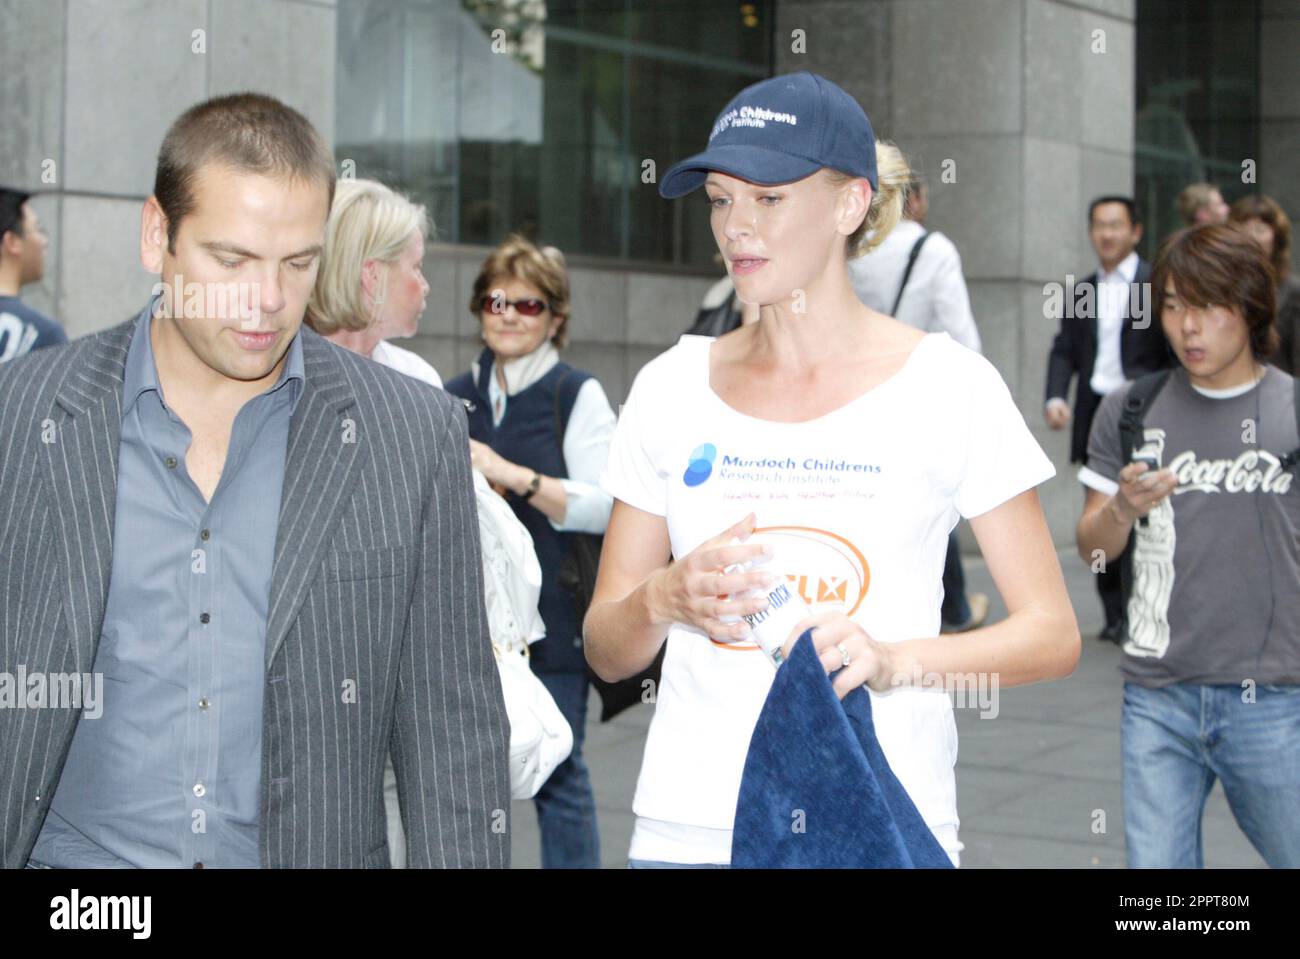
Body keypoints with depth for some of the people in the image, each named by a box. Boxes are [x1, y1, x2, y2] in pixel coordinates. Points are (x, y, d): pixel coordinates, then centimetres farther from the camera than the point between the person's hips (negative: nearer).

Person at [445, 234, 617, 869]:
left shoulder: (578, 395, -1)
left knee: (557, 778, -1)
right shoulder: (457, 396, 14)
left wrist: (514, 476, -19)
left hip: (551, 619, -5)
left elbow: (601, 506, -11)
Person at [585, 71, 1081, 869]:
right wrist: (667, 597, -13)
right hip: (688, 826, 2)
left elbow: (1054, 635, -3)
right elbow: (606, 651, 8)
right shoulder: (672, 388, 5)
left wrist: (894, 660, -19)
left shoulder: (948, 384, -3)